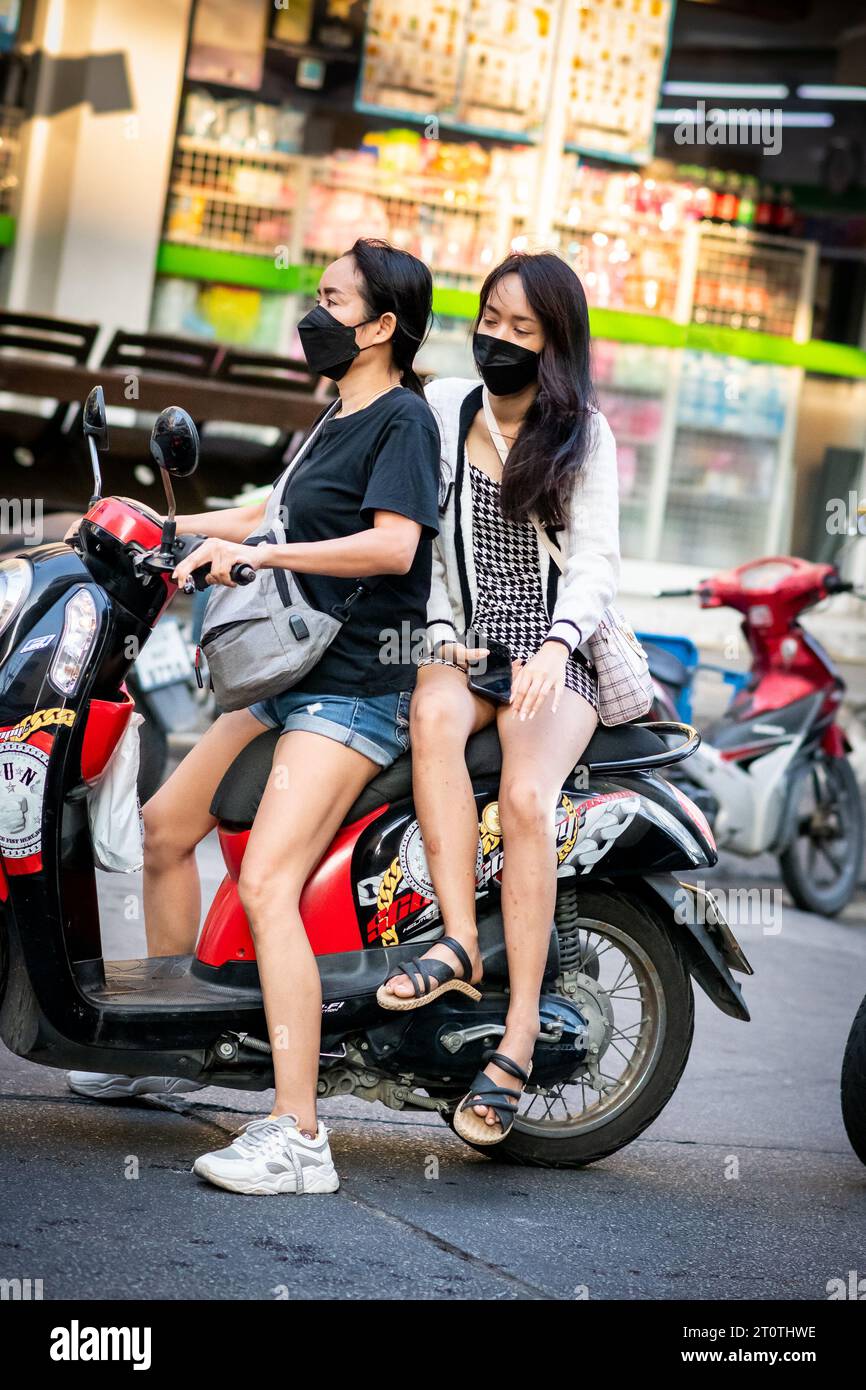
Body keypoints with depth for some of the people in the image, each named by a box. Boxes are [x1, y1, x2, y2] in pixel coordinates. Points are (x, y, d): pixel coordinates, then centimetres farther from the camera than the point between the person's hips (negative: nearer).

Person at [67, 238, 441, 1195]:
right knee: (164, 826, 17)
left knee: (267, 885, -23)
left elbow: (393, 543, -24)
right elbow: (282, 518, 31)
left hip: (354, 689, -10)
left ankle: (296, 1136, -25)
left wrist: (255, 553, -23)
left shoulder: (403, 417, -9)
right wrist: (159, 528, 29)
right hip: (295, 676, 10)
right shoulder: (339, 421, 19)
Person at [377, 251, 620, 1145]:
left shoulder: (583, 433, 5)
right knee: (434, 713, -36)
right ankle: (460, 943, -35)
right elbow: (416, 543, 12)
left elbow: (596, 562, -4)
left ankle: (518, 1040, -31)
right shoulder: (441, 409, 12)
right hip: (463, 641, 2)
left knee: (526, 797, -30)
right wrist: (444, 637, -5)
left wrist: (554, 649, -22)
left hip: (557, 652, -2)